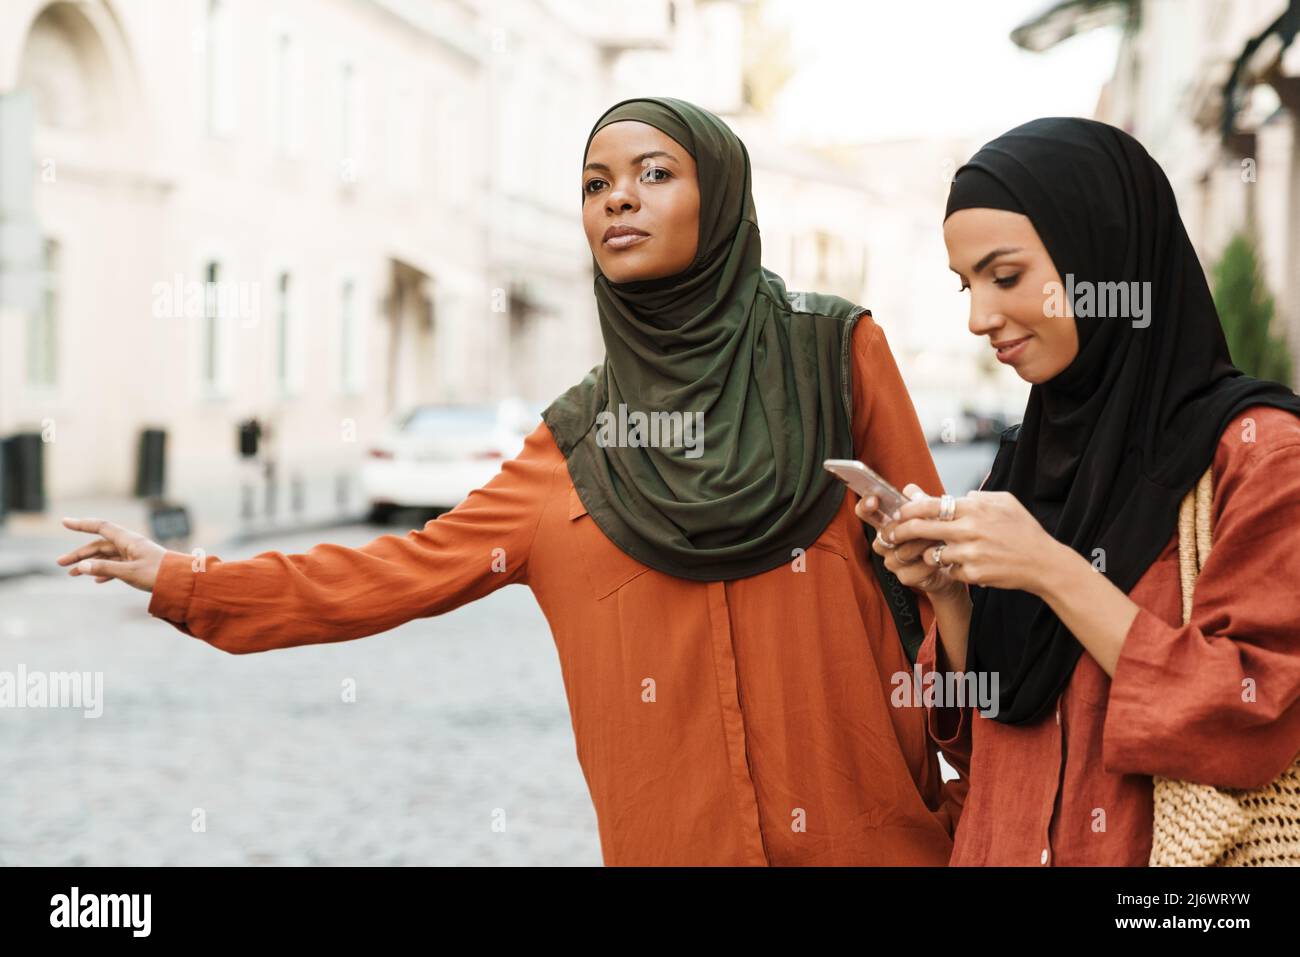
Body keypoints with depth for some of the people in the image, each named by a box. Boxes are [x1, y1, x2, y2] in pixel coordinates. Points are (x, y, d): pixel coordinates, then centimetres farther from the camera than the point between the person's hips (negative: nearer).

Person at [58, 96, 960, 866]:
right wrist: (184, 581, 6)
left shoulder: (835, 348, 0)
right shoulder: (579, 436, 7)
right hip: (676, 833, 2)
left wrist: (983, 792, -1)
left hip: (867, 823, -2)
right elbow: (421, 567, 8)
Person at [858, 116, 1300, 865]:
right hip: (1002, 842, 6)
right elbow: (989, 726, 8)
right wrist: (949, 590, -9)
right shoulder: (1032, 455, 4)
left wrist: (1055, 572, -22)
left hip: (1166, 847, -5)